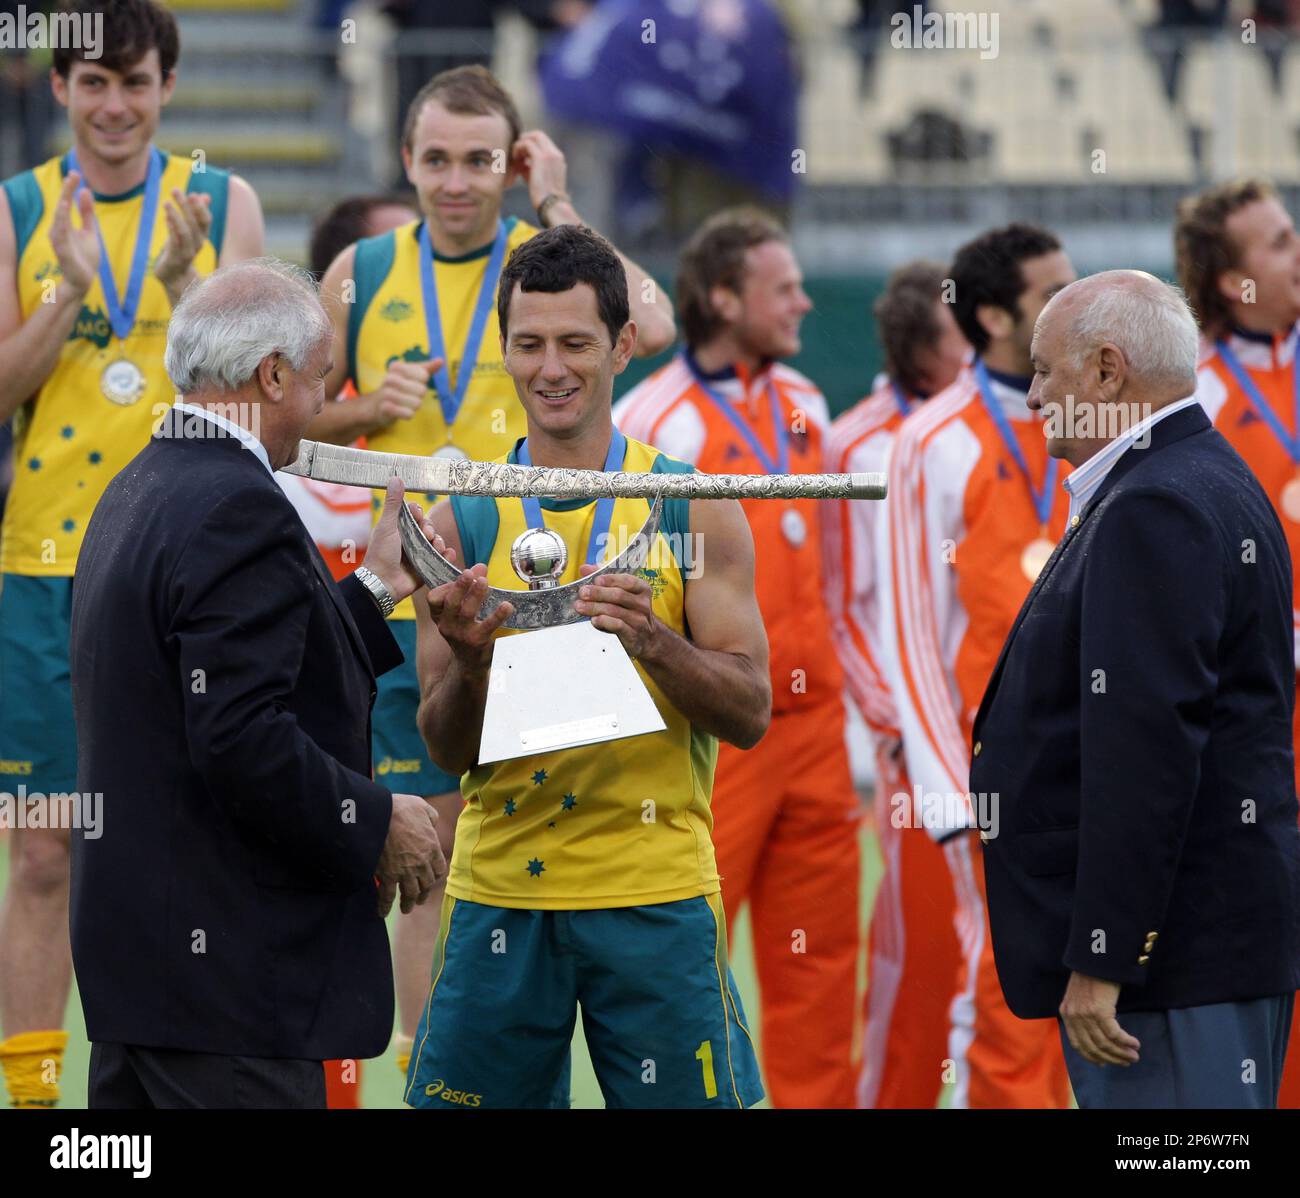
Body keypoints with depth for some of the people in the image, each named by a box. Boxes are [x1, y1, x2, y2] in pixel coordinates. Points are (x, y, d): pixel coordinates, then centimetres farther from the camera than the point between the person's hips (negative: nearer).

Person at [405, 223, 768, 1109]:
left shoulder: (694, 510, 2)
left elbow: (750, 713, -3)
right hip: (499, 894, 2)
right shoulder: (463, 519, 5)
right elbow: (446, 750, 4)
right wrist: (468, 663, -16)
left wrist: (654, 642, -20)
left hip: (654, 896, -1)